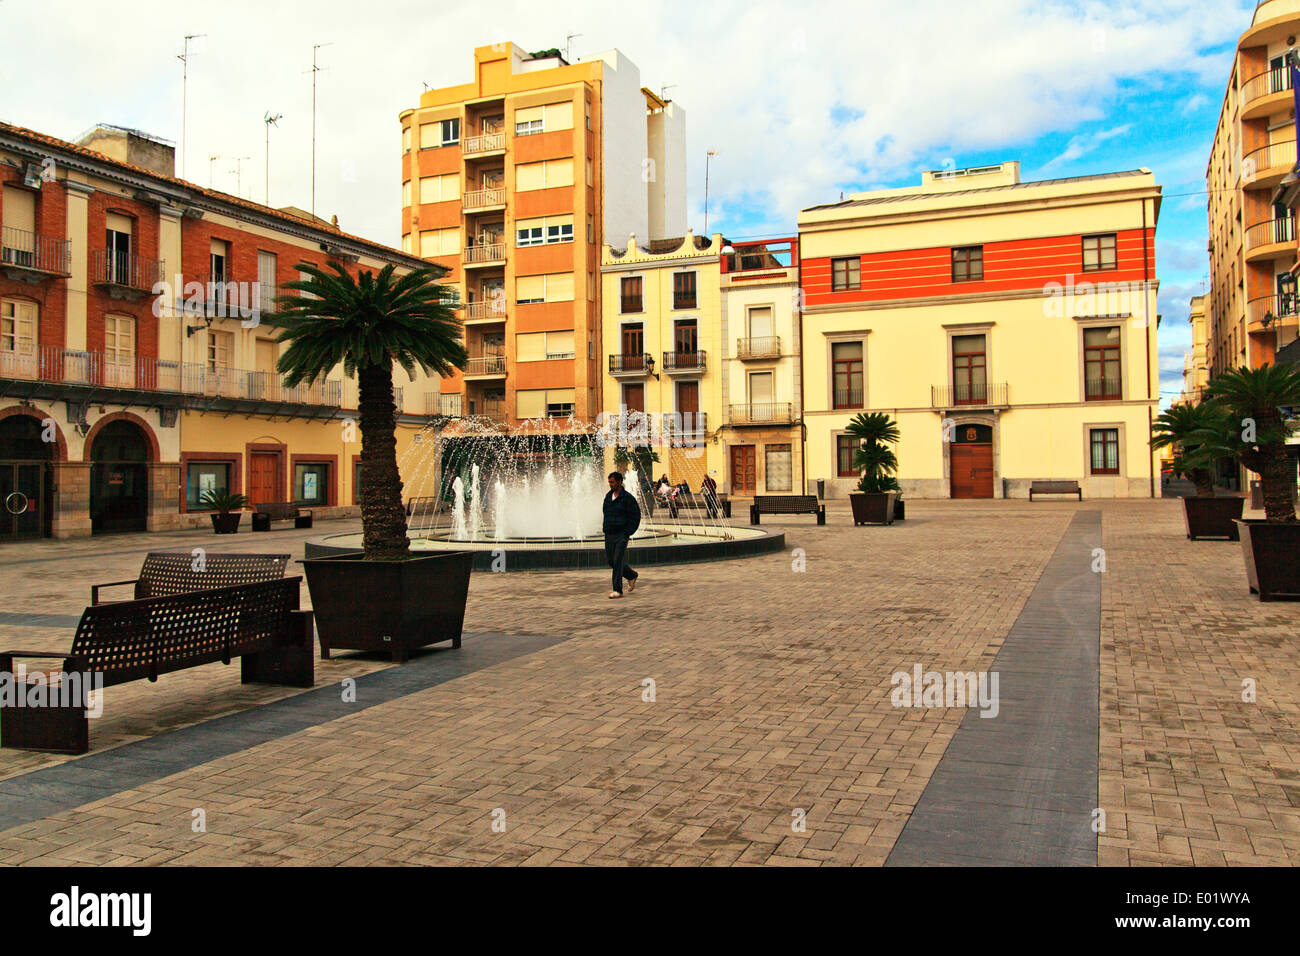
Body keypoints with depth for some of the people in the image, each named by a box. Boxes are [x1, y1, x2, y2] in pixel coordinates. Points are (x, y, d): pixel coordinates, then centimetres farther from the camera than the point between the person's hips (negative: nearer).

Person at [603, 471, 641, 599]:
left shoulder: (628, 497, -9)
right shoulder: (608, 496, 10)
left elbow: (636, 516, -8)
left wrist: (627, 533, -13)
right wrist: (605, 528, 11)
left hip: (621, 535, -7)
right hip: (609, 535, 7)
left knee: (617, 561, -11)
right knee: (611, 561, 10)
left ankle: (618, 590, -6)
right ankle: (632, 576, 33)